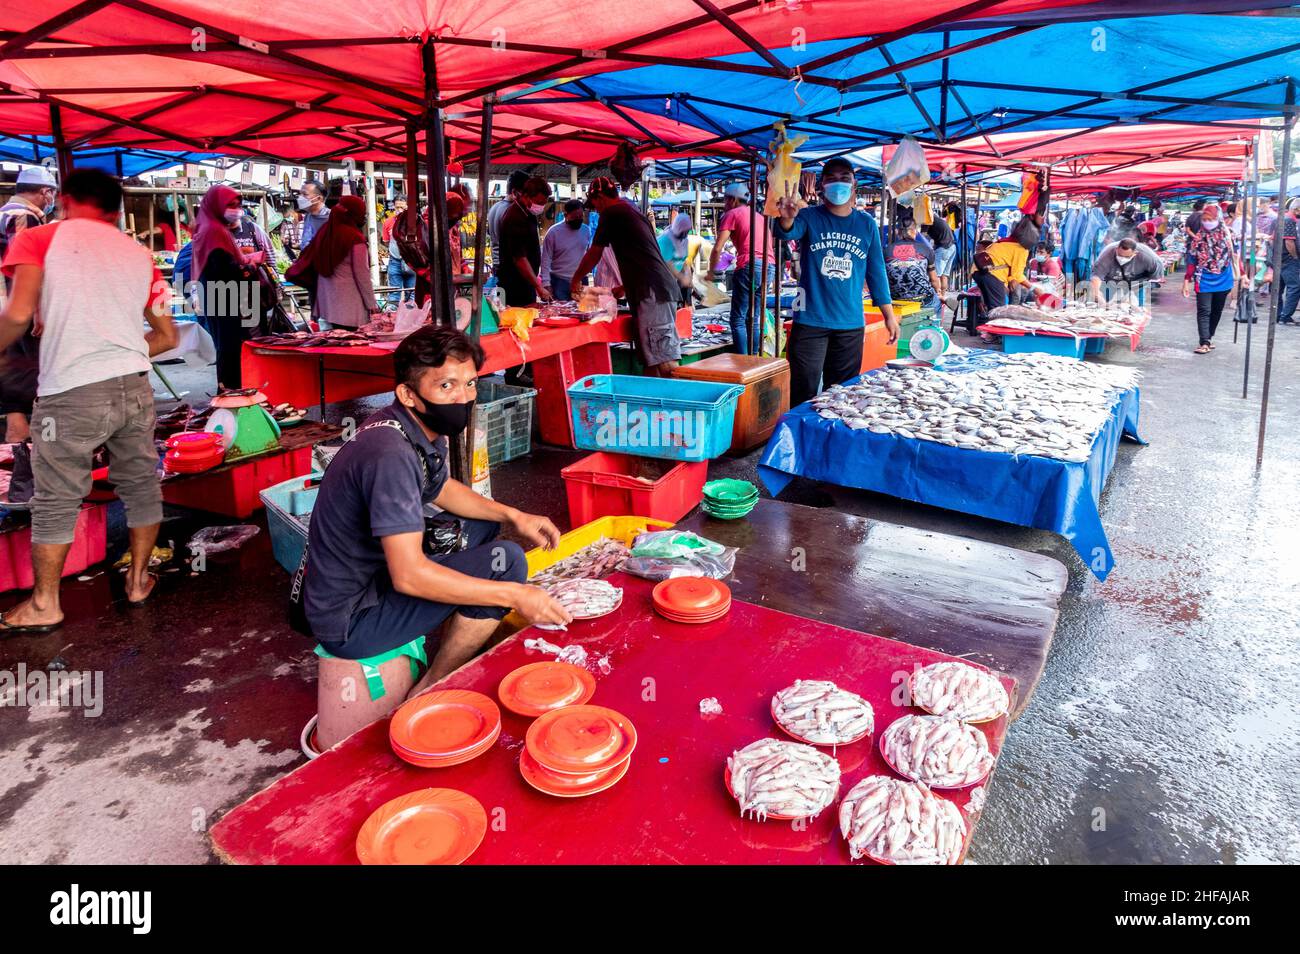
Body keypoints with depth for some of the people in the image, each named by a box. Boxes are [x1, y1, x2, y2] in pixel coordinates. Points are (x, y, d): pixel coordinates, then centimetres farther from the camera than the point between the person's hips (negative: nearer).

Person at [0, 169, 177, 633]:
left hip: (72, 393, -4)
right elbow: (167, 337, 16)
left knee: (56, 500, 8)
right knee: (140, 485, 17)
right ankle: (138, 579, 29)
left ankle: (44, 605, 20)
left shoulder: (38, 238, 2)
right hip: (135, 386, 4)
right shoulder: (138, 253, 15)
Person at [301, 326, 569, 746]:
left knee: (483, 527, 18)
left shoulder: (423, 428, -1)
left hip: (374, 574, 9)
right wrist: (515, 595, -28)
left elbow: (440, 489, 18)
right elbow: (409, 576, -32)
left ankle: (447, 641, 17)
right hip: (350, 620, -9)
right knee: (505, 561, -20)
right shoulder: (390, 453, -29)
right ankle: (429, 693, -3)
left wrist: (513, 516, 6)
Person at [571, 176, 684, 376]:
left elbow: (593, 255, 7)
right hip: (664, 288, 9)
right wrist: (625, 287, 38)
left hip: (652, 293, -9)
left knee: (663, 360, -12)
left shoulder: (611, 213, -2)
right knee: (651, 359, 9)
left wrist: (575, 280, 23)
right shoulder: (631, 208, 25)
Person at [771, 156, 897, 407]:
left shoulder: (867, 224, 8)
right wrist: (787, 219, -47)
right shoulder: (809, 217, 0)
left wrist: (889, 316, 8)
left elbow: (876, 272, 12)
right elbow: (786, 233, -22)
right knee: (804, 394, -3)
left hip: (851, 324, 3)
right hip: (810, 321, -3)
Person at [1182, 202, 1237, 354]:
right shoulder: (1198, 237, -3)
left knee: (1217, 311, 12)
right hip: (1204, 281, -2)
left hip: (1223, 281, 2)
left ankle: (1209, 337, 25)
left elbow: (1235, 255, 4)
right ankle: (1205, 343, -13)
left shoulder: (1228, 234, -1)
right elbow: (1192, 262, 0)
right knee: (1204, 311, -10)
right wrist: (1186, 282, -2)